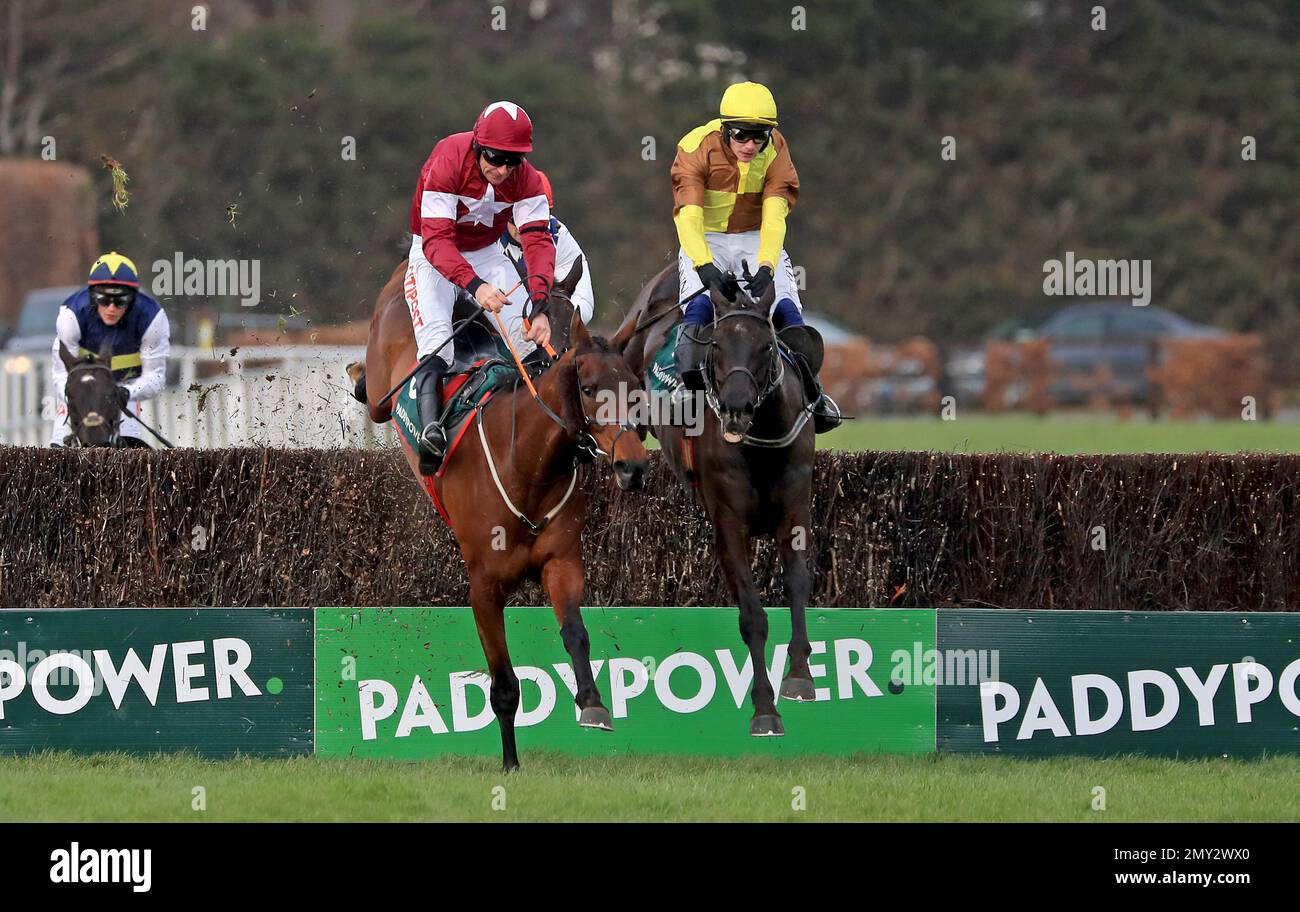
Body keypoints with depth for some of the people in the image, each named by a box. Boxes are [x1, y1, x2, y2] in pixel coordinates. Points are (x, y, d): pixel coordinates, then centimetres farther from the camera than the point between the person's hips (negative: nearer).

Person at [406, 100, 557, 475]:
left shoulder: (524, 178, -18)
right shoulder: (447, 163, -31)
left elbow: (538, 240, -24)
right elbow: (436, 241, -37)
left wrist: (539, 305, -39)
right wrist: (474, 285, -52)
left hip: (487, 254, 4)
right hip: (434, 254, -4)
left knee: (530, 334, -11)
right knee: (436, 336, -26)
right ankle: (430, 431, -38)